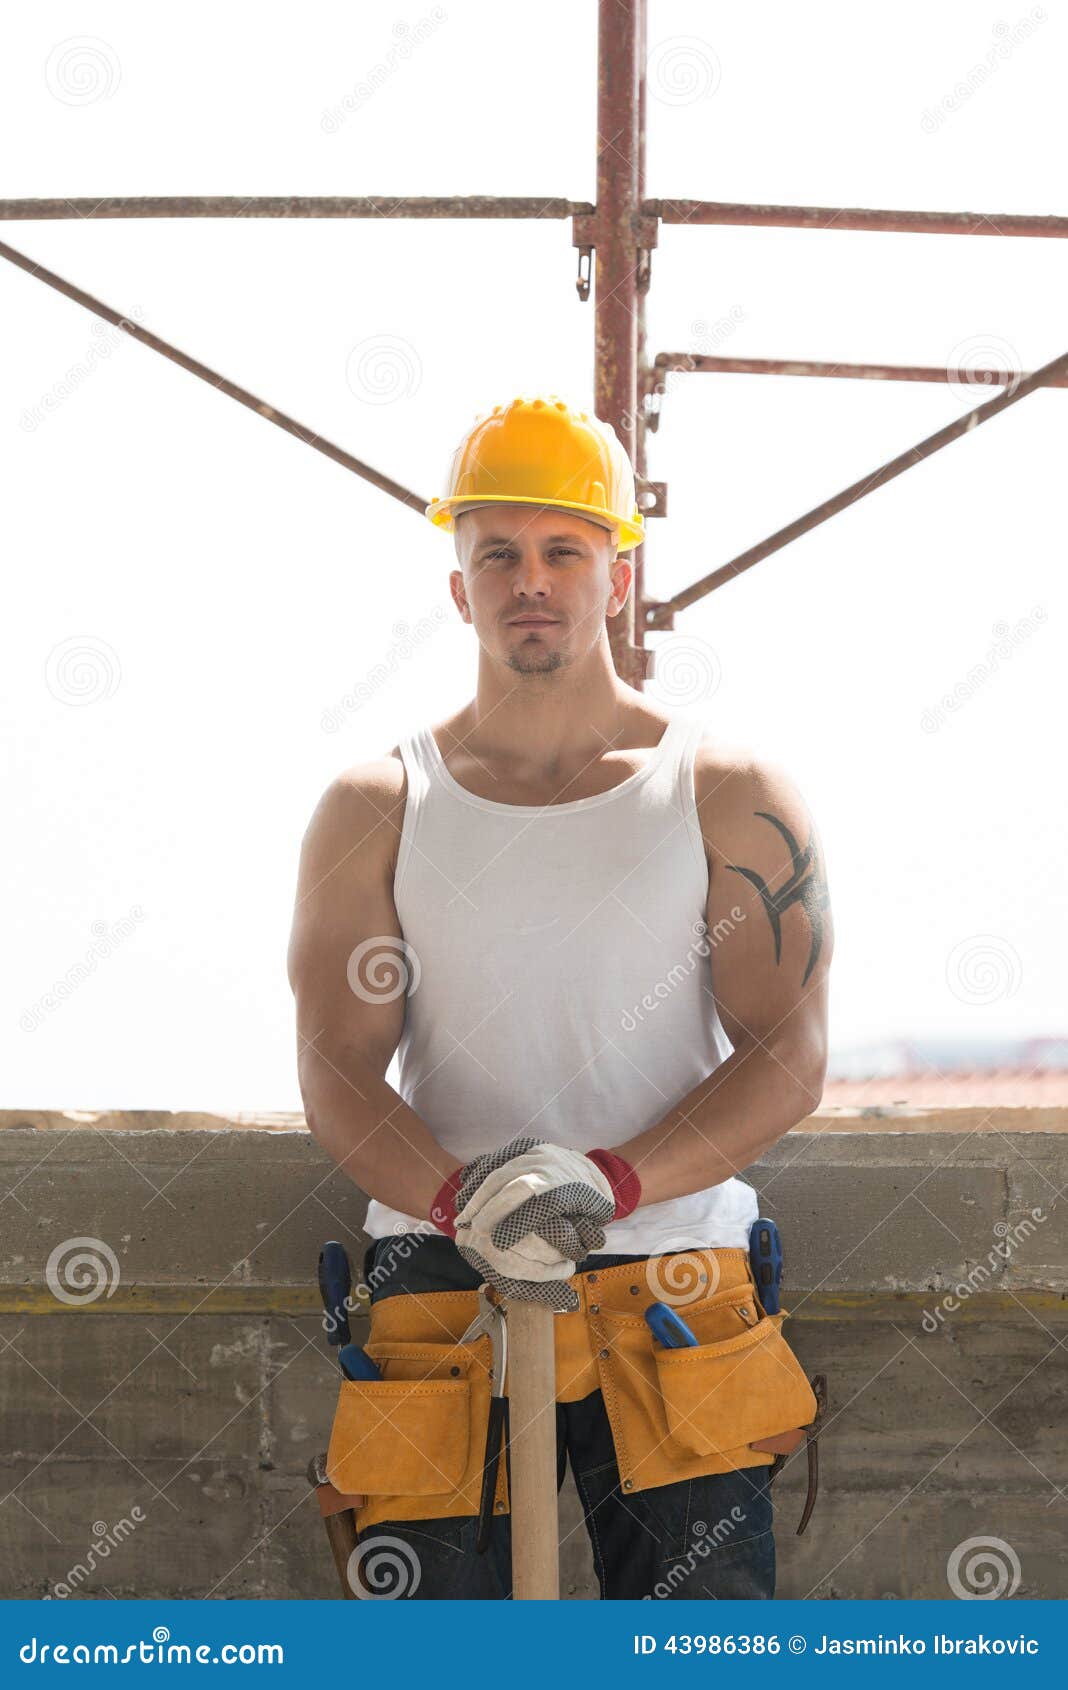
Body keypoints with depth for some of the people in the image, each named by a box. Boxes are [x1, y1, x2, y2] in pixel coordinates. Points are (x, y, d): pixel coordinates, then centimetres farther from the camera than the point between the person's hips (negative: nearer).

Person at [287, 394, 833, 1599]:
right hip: (442, 1275, 1)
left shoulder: (729, 794, 6)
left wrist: (611, 1181, -17)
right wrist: (461, 1200, -19)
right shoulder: (376, 809, 8)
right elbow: (336, 1073, 1)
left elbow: (790, 1056, -1)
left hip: (670, 1273, 0)